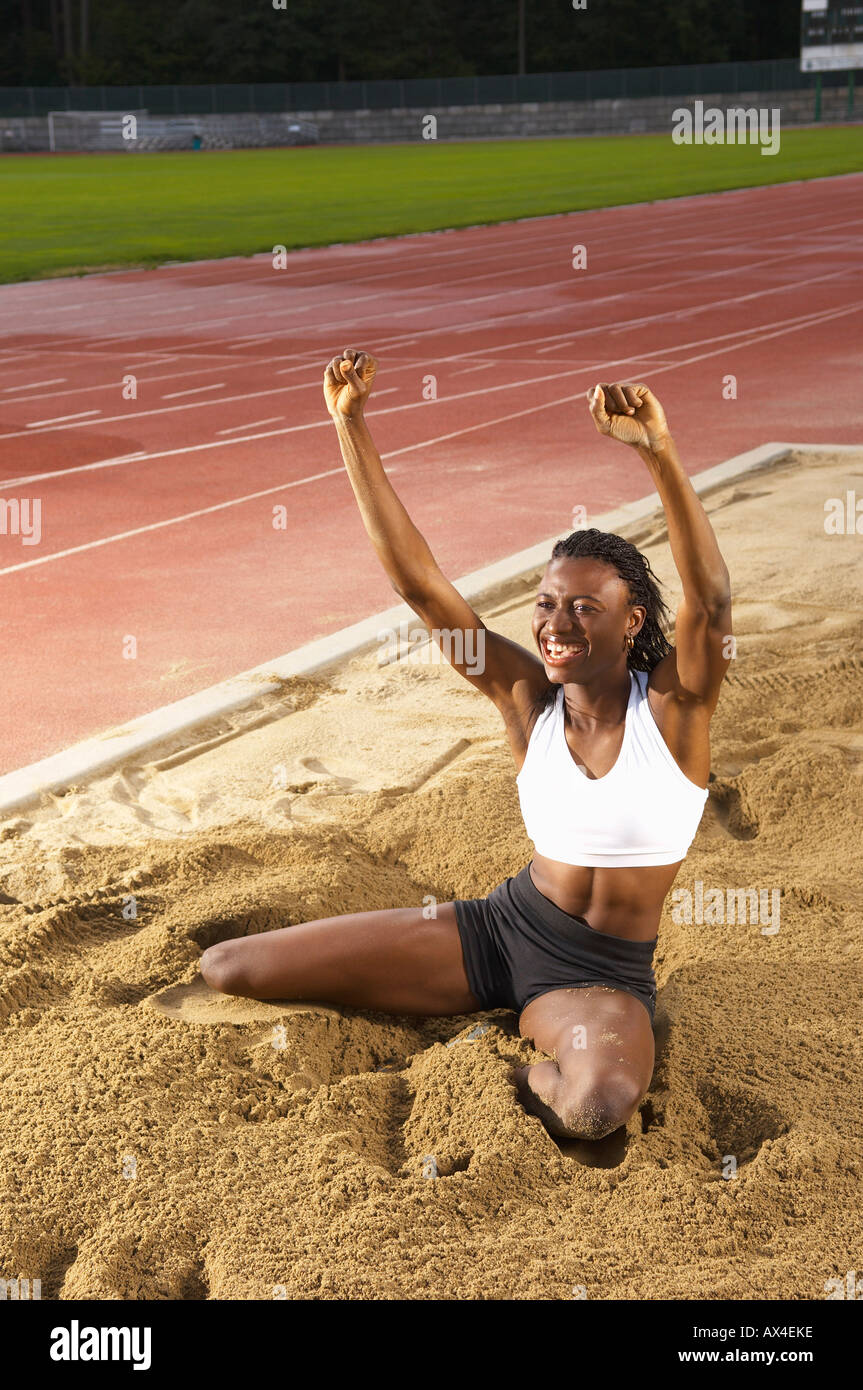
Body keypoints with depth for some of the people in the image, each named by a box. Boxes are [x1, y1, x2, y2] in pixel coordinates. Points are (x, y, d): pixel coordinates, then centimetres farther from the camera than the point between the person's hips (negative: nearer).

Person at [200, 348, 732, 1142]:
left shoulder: (673, 704, -13)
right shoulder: (528, 698, -4)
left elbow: (710, 599, -34)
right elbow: (415, 578, -9)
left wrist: (660, 453, -49)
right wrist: (351, 425, -15)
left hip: (604, 978, -3)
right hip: (500, 929, 3)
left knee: (597, 1106, -41)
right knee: (226, 969, -3)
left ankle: (519, 1070, -3)